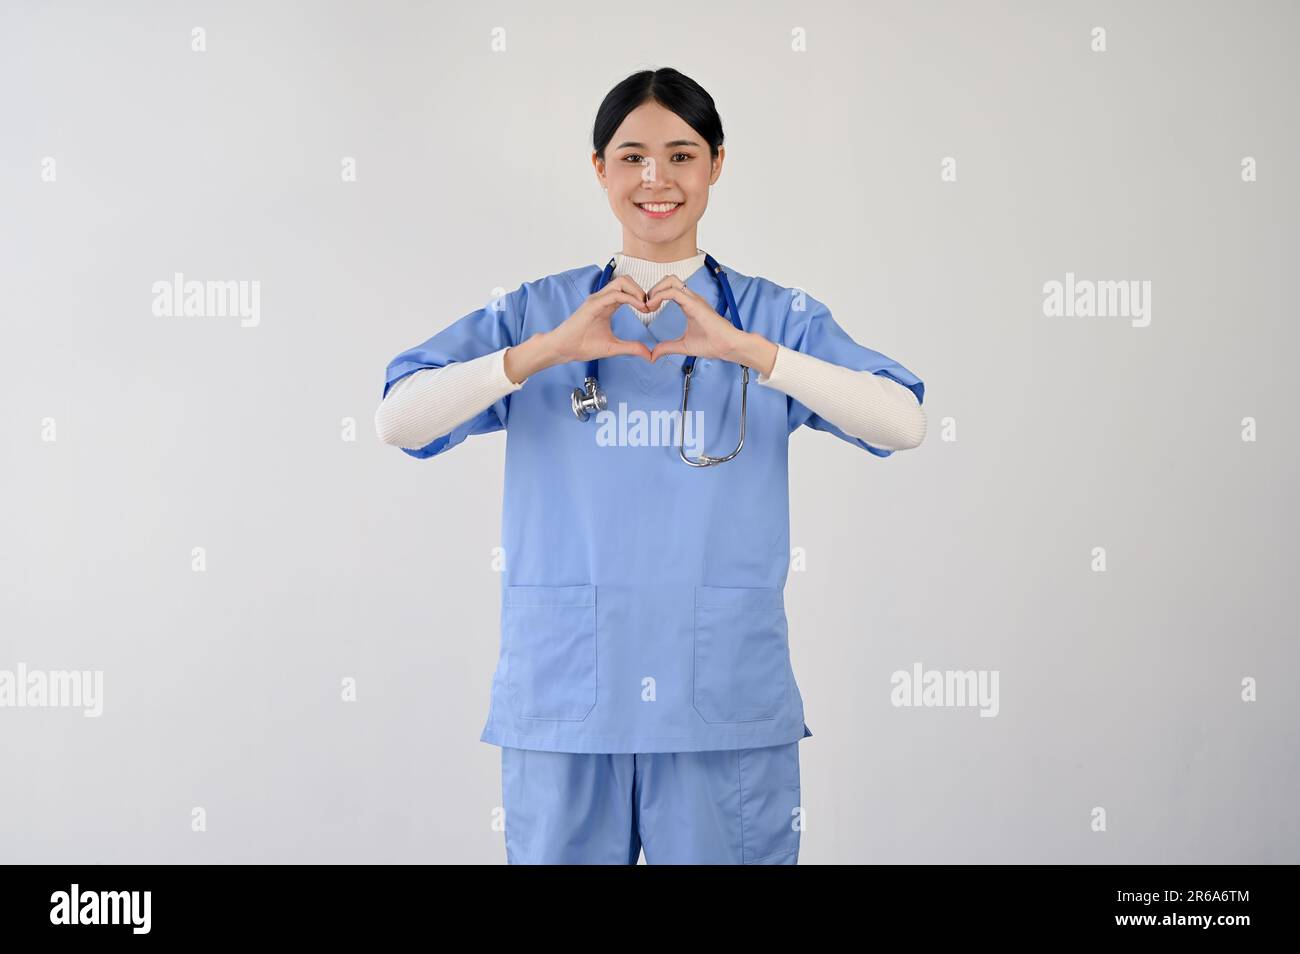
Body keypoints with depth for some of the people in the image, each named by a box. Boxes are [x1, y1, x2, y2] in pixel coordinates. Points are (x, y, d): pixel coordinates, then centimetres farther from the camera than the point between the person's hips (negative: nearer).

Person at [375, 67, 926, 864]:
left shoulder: (777, 316, 6)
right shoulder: (537, 312, 6)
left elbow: (904, 424, -10)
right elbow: (398, 421, -7)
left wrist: (746, 348, -20)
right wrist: (548, 350, -18)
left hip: (729, 705, 0)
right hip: (563, 700, 1)